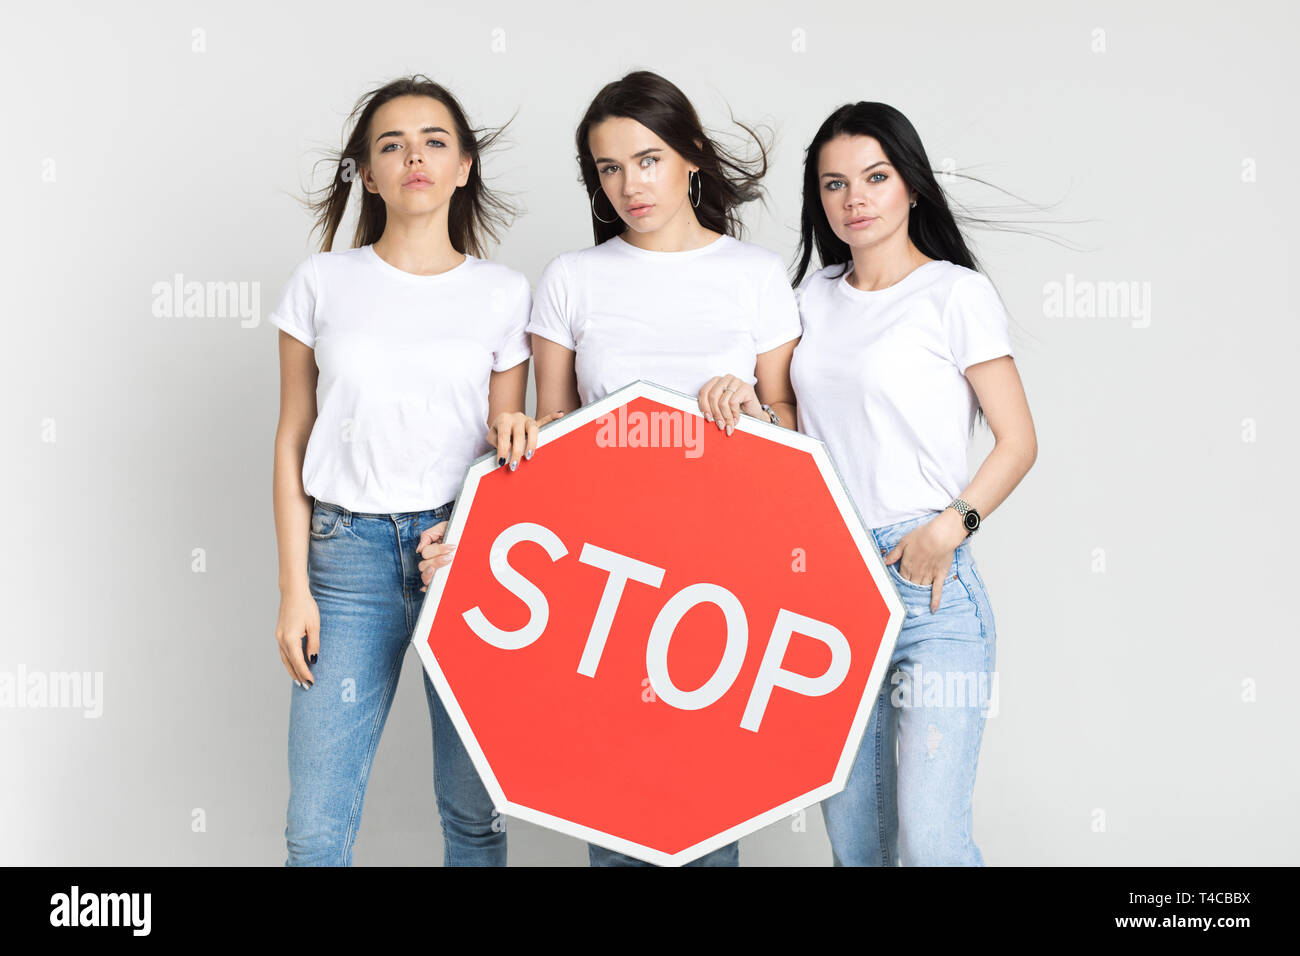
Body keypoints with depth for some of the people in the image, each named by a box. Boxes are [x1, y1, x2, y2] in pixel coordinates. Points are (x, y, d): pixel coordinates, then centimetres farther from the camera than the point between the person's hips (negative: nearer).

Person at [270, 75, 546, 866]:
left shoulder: (504, 293, 6)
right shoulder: (323, 282, 6)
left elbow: (510, 444, 11)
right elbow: (293, 442, 7)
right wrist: (295, 589, 1)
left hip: (461, 546, 0)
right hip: (349, 549, 0)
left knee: (473, 808, 5)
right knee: (316, 826, -2)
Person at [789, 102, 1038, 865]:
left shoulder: (957, 293, -3)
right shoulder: (815, 298, 13)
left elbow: (1018, 441, -5)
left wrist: (950, 526, -18)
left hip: (929, 581, -5)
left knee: (932, 839, -12)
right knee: (851, 834, 12)